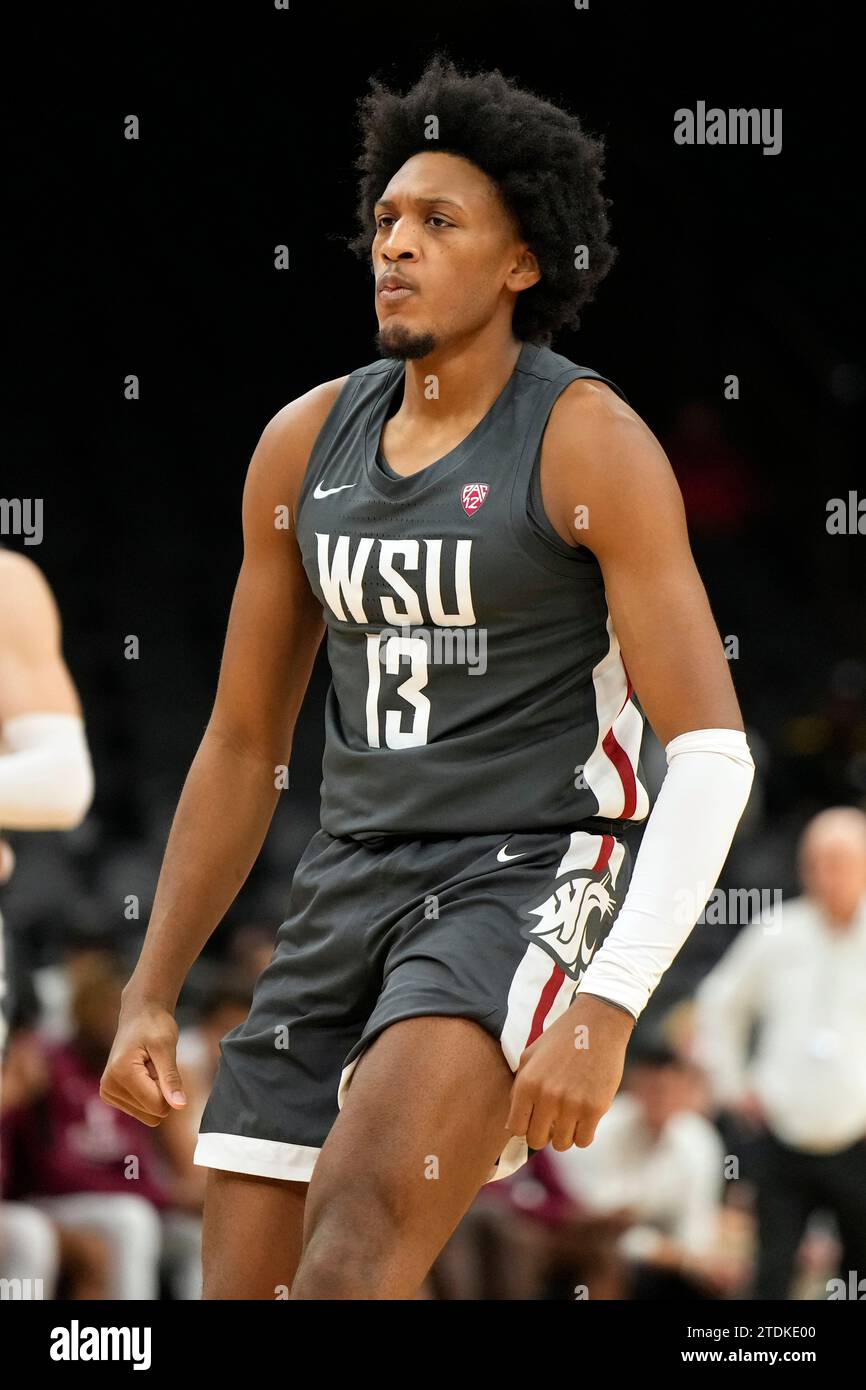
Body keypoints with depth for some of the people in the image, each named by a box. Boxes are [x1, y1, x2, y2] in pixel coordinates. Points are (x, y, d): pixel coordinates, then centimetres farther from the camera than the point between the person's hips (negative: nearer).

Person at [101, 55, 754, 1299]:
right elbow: (243, 745, 17)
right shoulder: (306, 444, 9)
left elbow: (712, 752, -14)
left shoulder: (591, 440, -10)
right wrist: (148, 999, 11)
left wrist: (608, 1010, -25)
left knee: (356, 1241, -31)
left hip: (530, 886, -7)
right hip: (353, 892, 7)